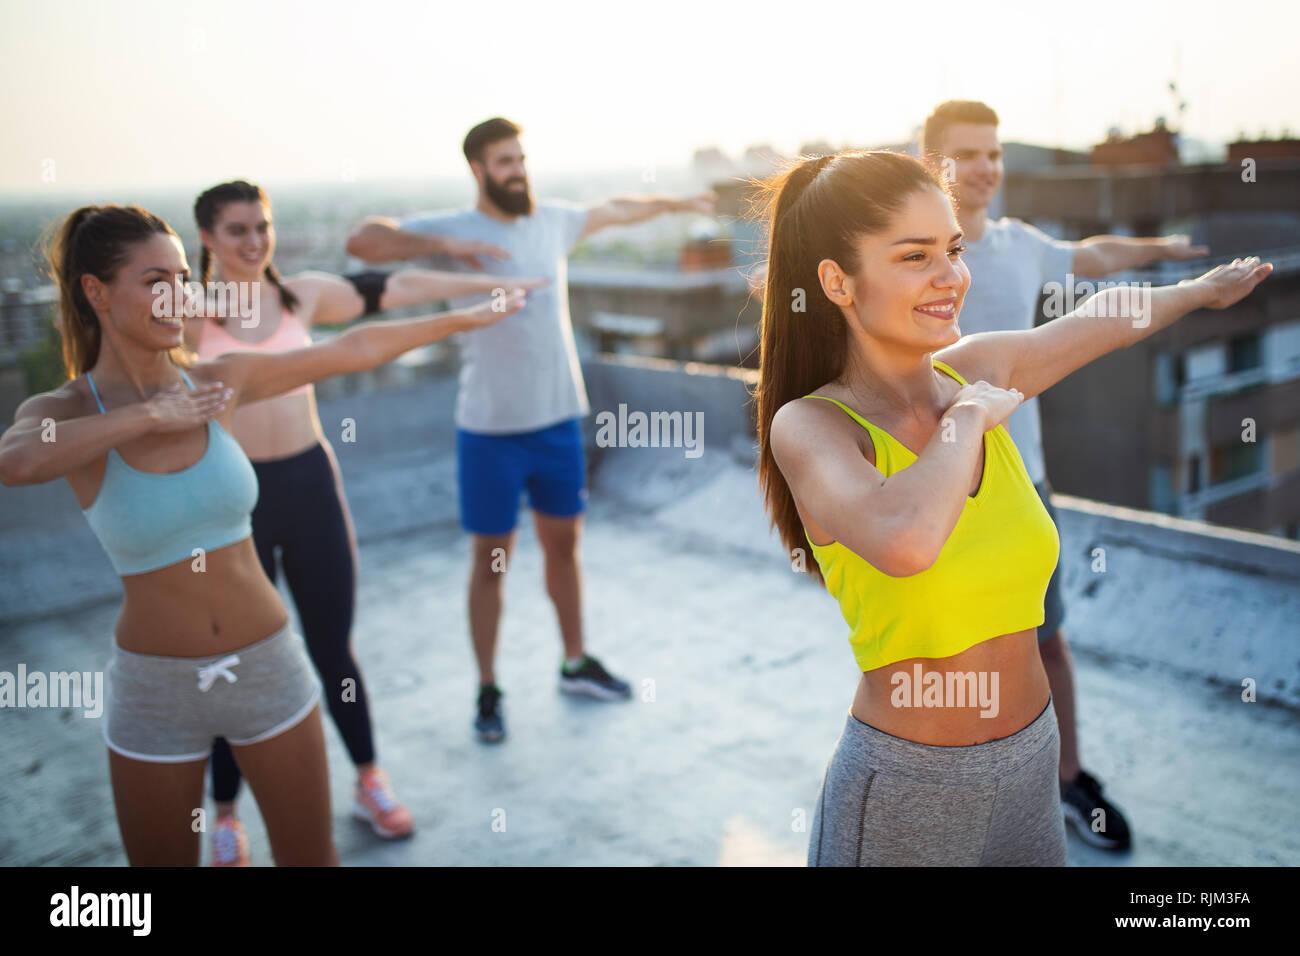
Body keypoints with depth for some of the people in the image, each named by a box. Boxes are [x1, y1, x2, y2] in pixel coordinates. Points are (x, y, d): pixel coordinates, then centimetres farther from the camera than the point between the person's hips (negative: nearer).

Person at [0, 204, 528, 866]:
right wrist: (152, 416, -26)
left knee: (311, 856, 15)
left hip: (268, 665, 2)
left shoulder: (217, 382, -4)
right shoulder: (61, 411, -11)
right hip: (155, 688, -2)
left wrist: (468, 317, 10)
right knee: (164, 857, 16)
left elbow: (355, 350, 4)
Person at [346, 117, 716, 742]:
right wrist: (452, 247, -27)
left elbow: (615, 210, 26)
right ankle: (488, 691, 21)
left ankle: (577, 664, 35)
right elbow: (363, 241, -21)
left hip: (559, 419, 5)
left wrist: (676, 203, 37)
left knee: (563, 543, 17)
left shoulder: (552, 221, 7)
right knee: (489, 560, 5)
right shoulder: (452, 229, -9)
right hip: (490, 430, -5)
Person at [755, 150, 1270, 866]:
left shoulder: (977, 371, -1)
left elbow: (1101, 319, 20)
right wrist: (971, 415, -22)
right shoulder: (808, 426, -18)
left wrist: (1203, 289, 37)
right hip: (905, 790, -6)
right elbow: (903, 542, -39)